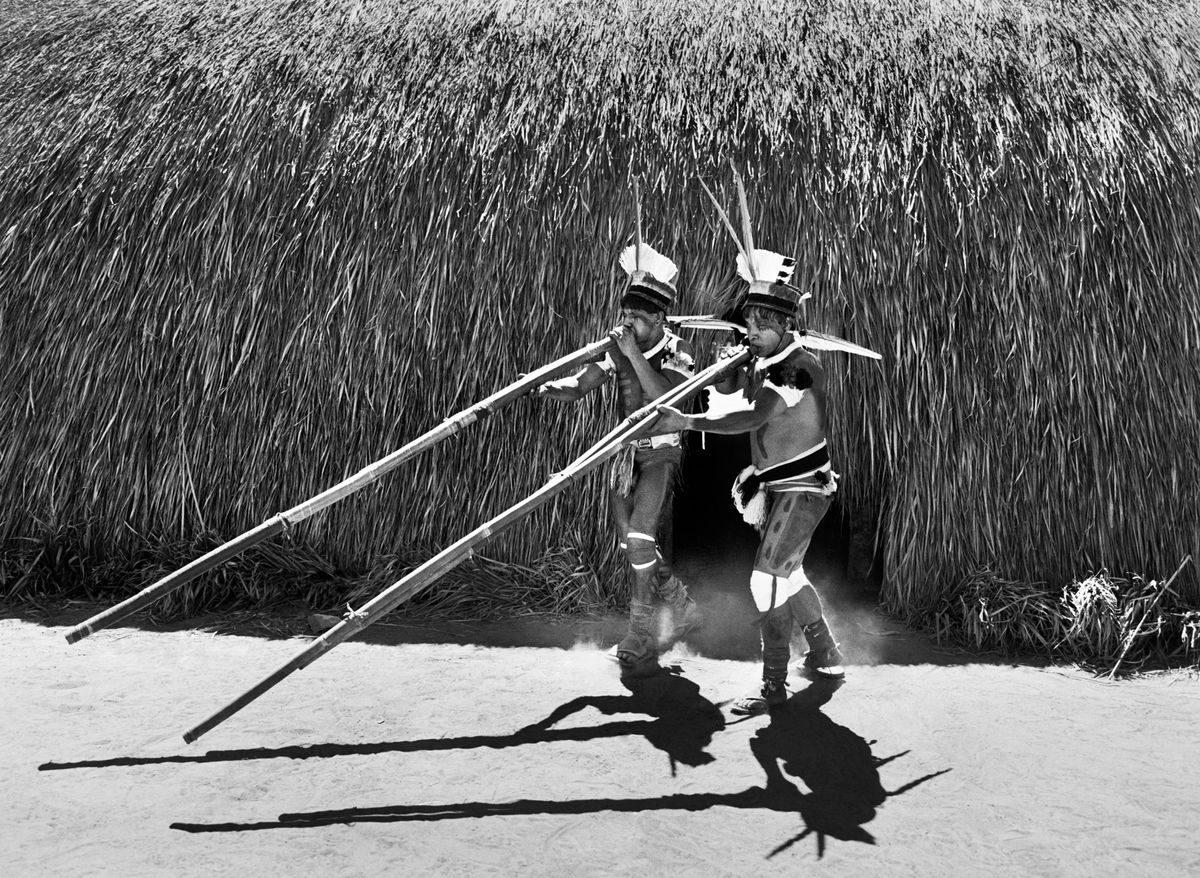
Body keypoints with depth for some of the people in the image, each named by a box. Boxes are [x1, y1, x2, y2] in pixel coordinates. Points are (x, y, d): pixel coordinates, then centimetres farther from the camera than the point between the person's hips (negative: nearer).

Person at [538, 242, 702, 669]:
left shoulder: (677, 353, -10)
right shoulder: (618, 349, 2)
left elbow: (667, 400, -28)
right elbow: (580, 385, -8)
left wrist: (634, 355, -30)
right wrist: (554, 387, -29)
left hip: (663, 453, -6)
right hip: (627, 452, 6)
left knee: (640, 538, -18)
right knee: (632, 541, 10)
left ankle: (642, 632, -6)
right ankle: (681, 608, 31)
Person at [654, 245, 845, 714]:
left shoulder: (800, 366, -24)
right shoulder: (757, 361, 3)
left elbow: (753, 417, -36)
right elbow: (722, 402, 9)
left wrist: (687, 422, -42)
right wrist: (729, 369, -6)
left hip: (804, 487, -9)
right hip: (774, 486, 9)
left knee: (767, 577, -14)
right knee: (787, 572, 21)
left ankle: (774, 684, -4)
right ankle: (825, 655, 39)